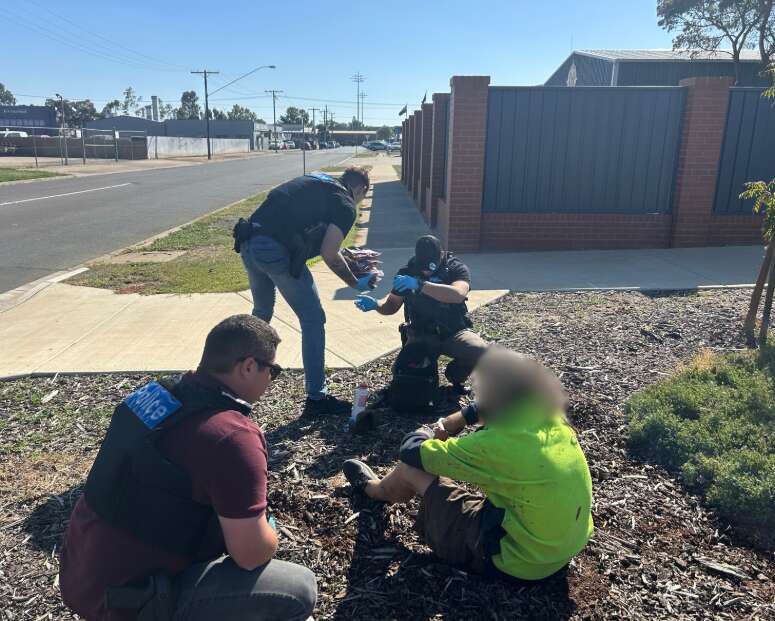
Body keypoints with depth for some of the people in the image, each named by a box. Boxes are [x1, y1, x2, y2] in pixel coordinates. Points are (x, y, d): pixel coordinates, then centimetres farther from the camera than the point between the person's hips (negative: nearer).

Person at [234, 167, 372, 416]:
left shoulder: (314, 181, 25)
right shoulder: (346, 206, 2)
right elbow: (328, 254, -7)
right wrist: (356, 283, 7)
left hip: (248, 242, 8)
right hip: (277, 252, -8)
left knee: (262, 311, 30)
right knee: (313, 320, 5)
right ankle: (316, 397, 8)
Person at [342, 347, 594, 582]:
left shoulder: (499, 445, -32)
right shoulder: (551, 417, -11)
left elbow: (411, 451, -19)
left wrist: (427, 432, 3)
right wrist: (449, 423, 5)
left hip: (514, 561, -7)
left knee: (411, 467, 2)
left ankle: (373, 488, 38)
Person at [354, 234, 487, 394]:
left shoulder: (457, 268, -11)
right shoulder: (408, 272, -3)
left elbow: (458, 295, -32)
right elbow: (392, 305, 7)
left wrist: (420, 285, -41)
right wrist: (376, 304, -18)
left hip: (455, 332, 0)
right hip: (421, 334, 1)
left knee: (483, 353, -28)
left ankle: (455, 374, 6)